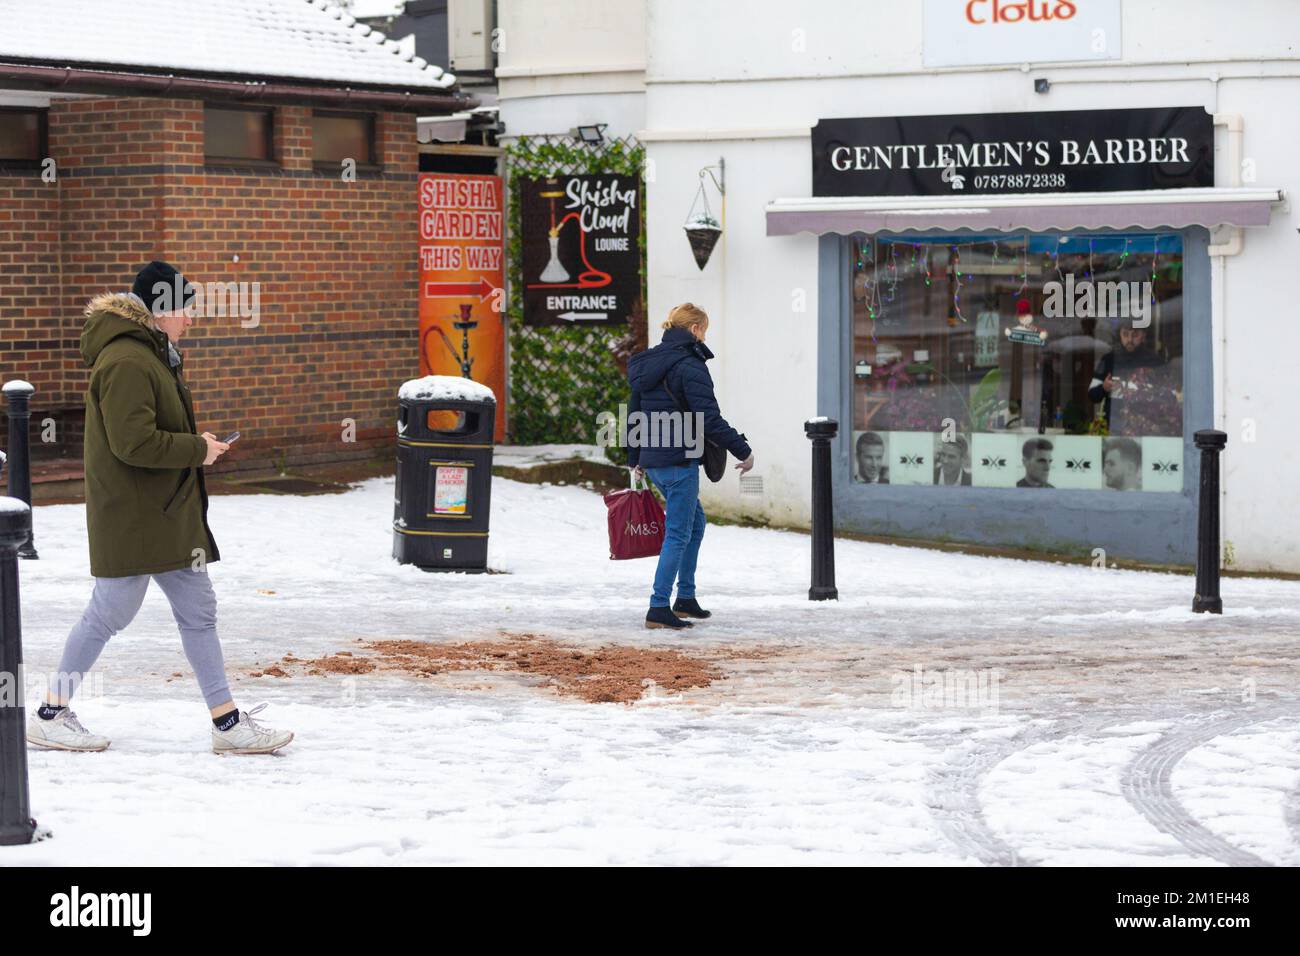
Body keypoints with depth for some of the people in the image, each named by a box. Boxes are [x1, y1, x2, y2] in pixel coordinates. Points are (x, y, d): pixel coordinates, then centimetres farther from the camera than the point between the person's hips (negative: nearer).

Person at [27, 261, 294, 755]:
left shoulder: (152, 354, 15)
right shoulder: (127, 362, -20)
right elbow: (134, 442, -26)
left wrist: (196, 445, 11)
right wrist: (198, 449, -16)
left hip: (170, 512, 10)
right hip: (130, 517, -10)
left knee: (198, 611, 9)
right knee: (109, 613, -1)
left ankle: (229, 723, 12)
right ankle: (49, 717, 13)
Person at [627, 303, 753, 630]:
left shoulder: (647, 363, 12)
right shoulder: (689, 366, -14)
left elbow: (634, 415, 18)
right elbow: (709, 419, -20)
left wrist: (634, 459, 28)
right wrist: (743, 450, -12)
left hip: (652, 460, 9)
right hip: (679, 461, -9)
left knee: (695, 521, 22)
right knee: (678, 533, -3)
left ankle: (685, 598, 25)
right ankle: (659, 608, -6)